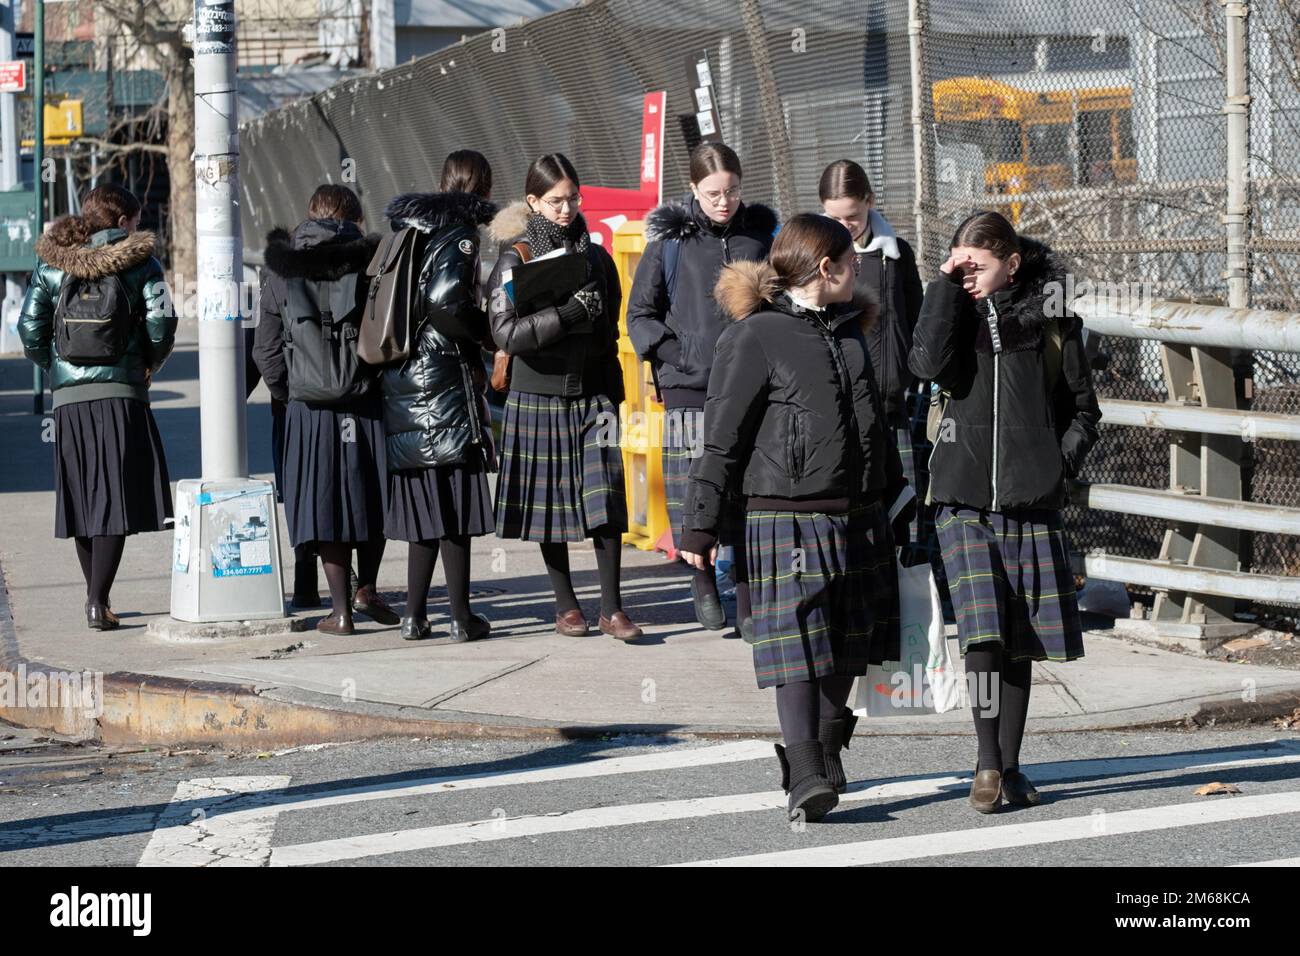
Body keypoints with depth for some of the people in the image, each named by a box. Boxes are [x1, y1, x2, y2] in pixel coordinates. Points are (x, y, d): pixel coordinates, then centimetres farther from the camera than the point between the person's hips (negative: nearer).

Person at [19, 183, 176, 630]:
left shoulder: (53, 263, 7)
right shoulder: (139, 261, 0)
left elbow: (29, 327, 3)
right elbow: (162, 322, -8)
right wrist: (151, 365, 9)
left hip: (69, 396, 3)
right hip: (123, 394, -3)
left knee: (83, 502, 13)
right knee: (115, 501, -3)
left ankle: (97, 597, 21)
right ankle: (98, 601, -13)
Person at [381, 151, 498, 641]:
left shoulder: (408, 231, 14)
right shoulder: (460, 233, -9)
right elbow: (445, 300, -23)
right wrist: (489, 333, -8)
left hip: (401, 382, 7)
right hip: (445, 382, -7)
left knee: (424, 505, 11)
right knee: (453, 503, -2)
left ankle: (414, 614, 12)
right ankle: (461, 615, 2)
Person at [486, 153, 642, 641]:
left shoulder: (596, 257, 8)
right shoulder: (516, 259, -4)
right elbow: (506, 333, -16)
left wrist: (612, 398, 11)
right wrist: (569, 313, -22)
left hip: (592, 395, 2)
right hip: (539, 397, -2)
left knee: (604, 496, -8)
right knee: (550, 501, 5)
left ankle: (612, 608, -4)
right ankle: (565, 605, 18)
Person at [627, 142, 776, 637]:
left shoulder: (760, 234, 8)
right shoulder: (671, 240, 3)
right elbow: (640, 313, 8)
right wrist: (675, 356, -5)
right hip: (691, 389, -1)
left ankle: (747, 603, 9)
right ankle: (702, 576, 22)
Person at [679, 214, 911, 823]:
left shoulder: (849, 329, 16)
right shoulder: (754, 337, -8)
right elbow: (721, 436, -7)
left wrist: (896, 497, 31)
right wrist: (700, 523, -9)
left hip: (858, 516, 7)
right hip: (786, 516, -7)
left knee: (845, 647, 10)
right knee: (797, 645, -13)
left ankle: (825, 755, 24)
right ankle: (804, 777, -15)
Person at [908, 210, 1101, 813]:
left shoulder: (1051, 321, 4)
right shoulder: (955, 313, 7)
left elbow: (1082, 407, 11)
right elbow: (930, 364, -14)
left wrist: (1062, 462, -3)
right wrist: (944, 287, -9)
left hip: (1032, 501, 0)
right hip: (964, 498, 0)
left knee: (1021, 639, 5)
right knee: (982, 632, -14)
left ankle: (1009, 766, 15)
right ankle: (988, 763, -7)